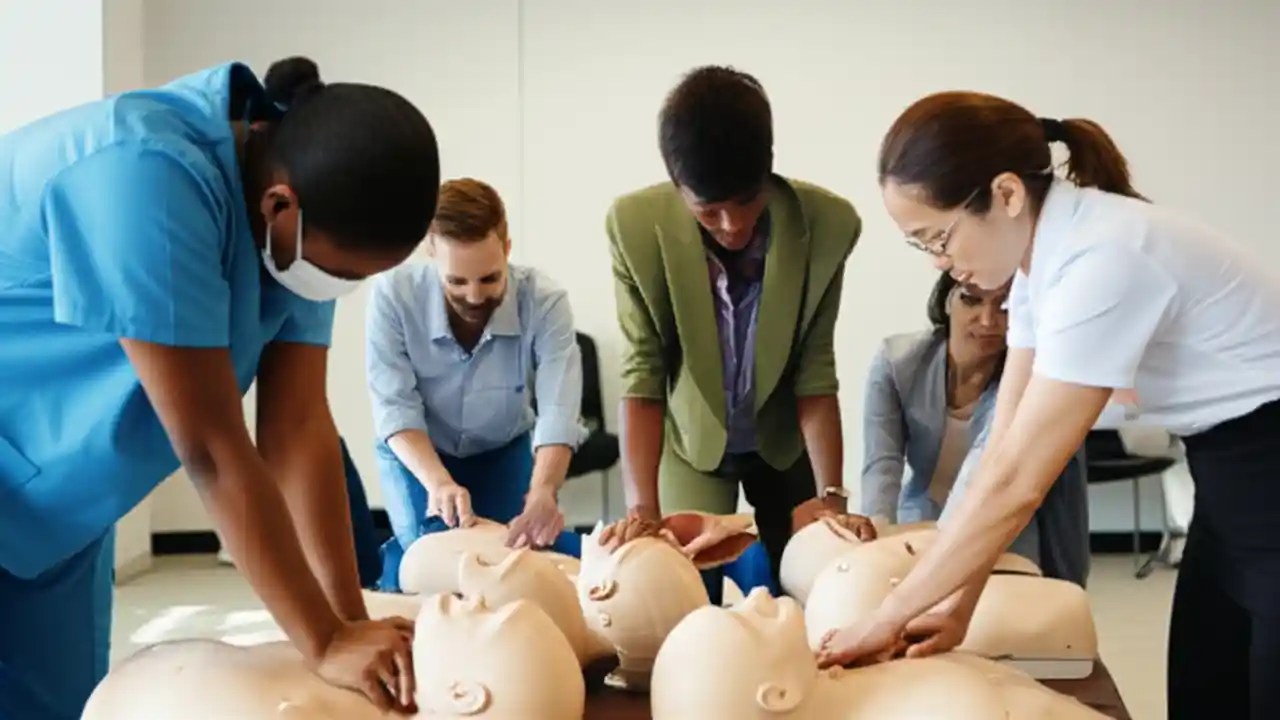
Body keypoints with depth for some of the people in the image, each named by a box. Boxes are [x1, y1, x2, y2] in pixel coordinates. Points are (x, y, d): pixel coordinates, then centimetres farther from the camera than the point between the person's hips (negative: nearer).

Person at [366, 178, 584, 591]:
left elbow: (559, 411, -38)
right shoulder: (393, 295, -30)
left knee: (525, 546, -17)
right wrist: (438, 481, -48)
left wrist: (543, 492, -57)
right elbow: (394, 408, -30)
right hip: (417, 451, -1)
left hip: (504, 450, 1)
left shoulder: (545, 302, -30)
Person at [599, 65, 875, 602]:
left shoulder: (828, 224, -27)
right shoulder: (635, 225, -28)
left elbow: (816, 377, -19)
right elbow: (642, 378, -23)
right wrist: (642, 506, -31)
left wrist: (831, 494, -27)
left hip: (786, 440, 1)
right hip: (692, 441, 0)